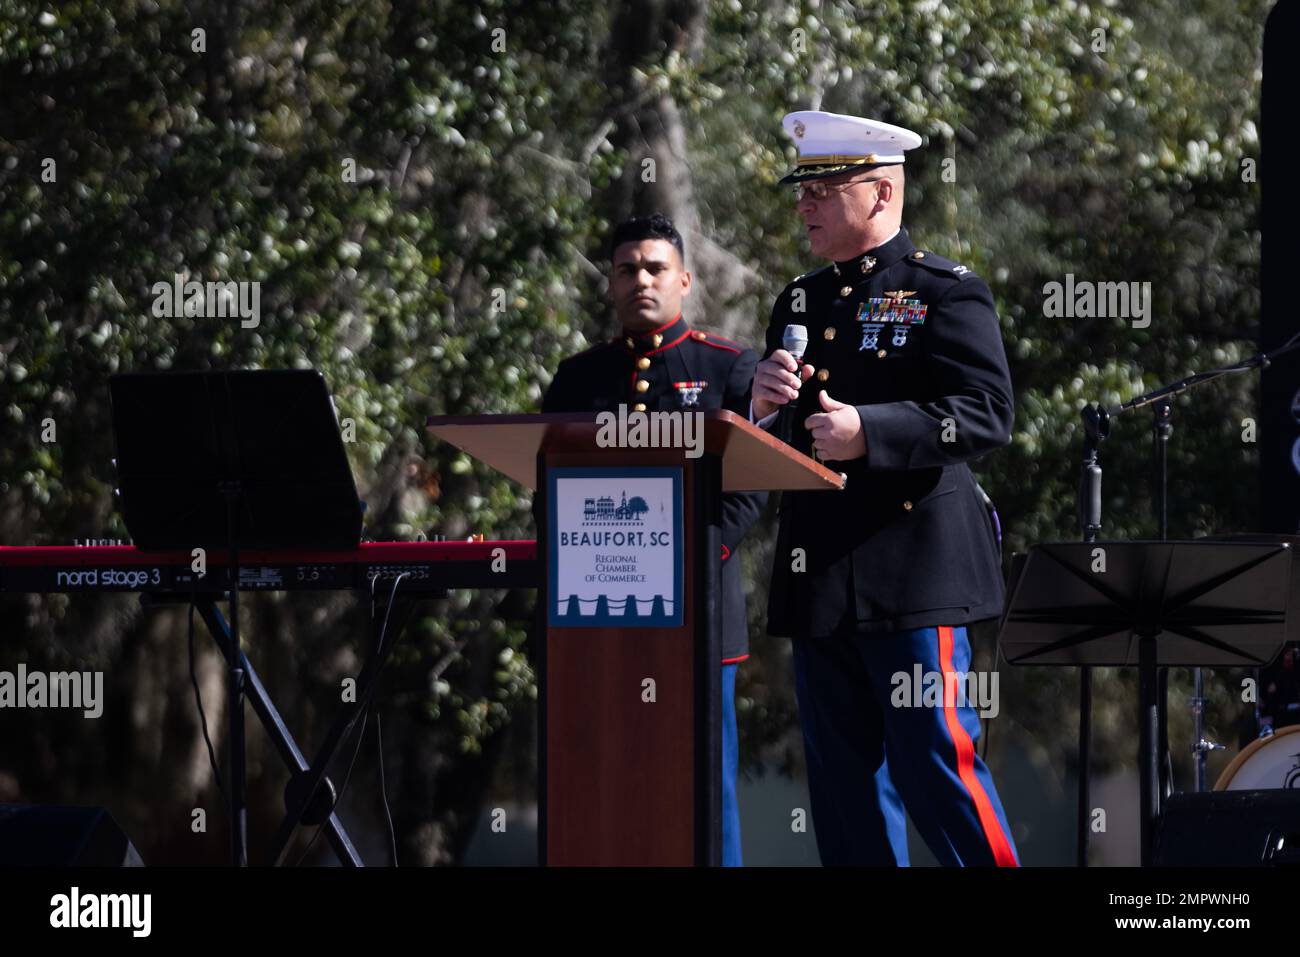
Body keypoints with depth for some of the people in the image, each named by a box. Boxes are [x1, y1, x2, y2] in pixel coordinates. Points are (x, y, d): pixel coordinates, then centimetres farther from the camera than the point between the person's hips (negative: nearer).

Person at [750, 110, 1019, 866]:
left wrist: (869, 432, -24)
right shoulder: (801, 304, 18)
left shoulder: (946, 293, -3)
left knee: (937, 764, -10)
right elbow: (770, 448, 22)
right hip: (821, 575, 7)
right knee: (845, 782, 7)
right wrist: (766, 404, -2)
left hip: (912, 574, -7)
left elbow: (987, 414, -14)